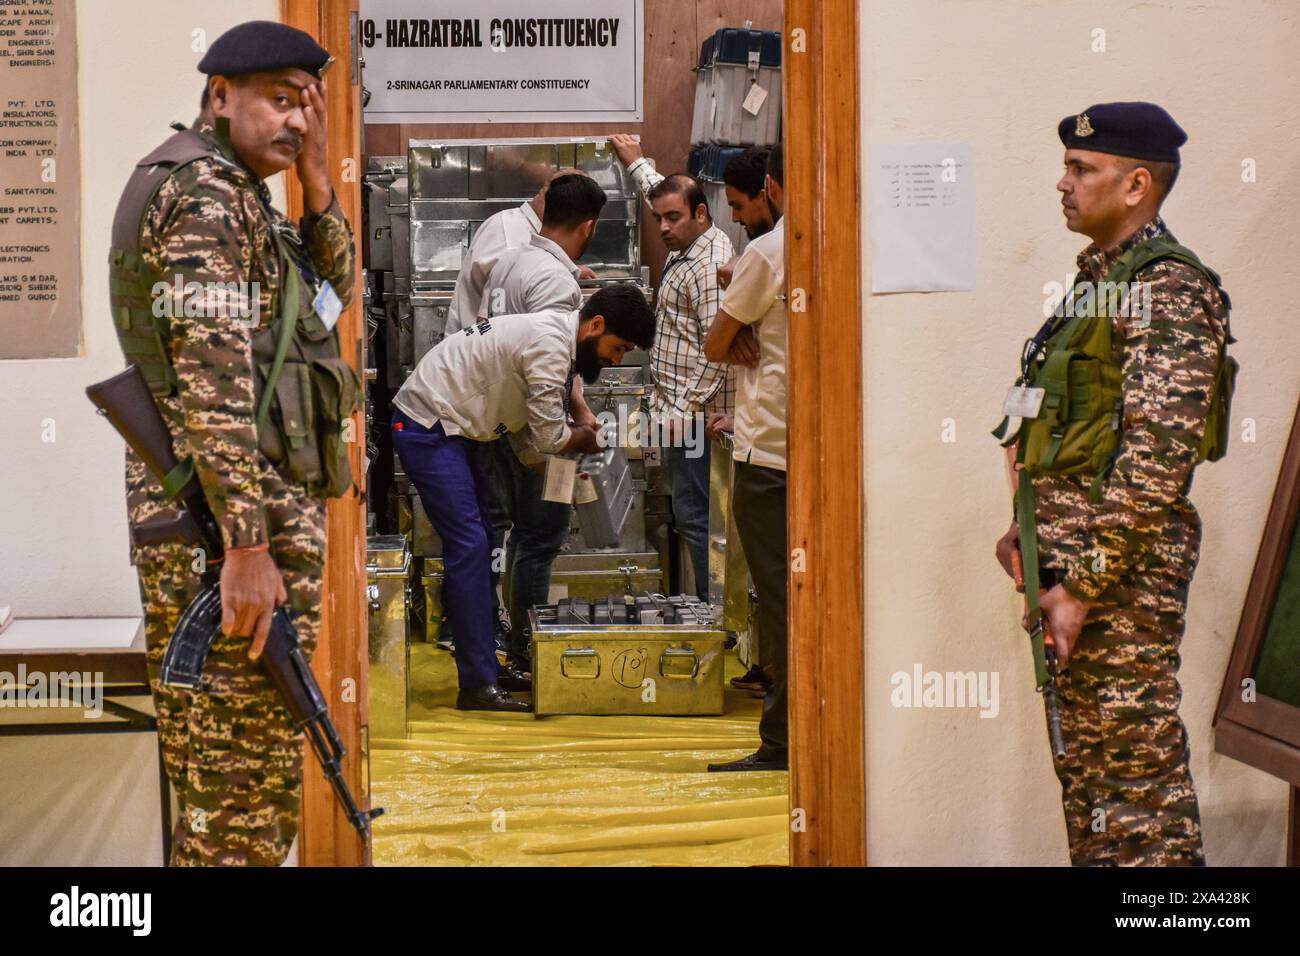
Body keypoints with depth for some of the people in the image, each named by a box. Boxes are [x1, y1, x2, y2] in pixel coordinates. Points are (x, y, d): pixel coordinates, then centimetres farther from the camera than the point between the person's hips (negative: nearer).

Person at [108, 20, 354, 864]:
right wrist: (247, 546, -25)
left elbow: (334, 288, 20)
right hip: (232, 514, -10)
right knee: (245, 794, -7)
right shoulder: (205, 191, -12)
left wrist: (315, 176, 5)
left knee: (222, 788, 17)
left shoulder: (236, 194, 19)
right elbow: (213, 374, -21)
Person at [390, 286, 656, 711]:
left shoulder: (553, 335, 12)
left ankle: (484, 659, 18)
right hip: (427, 429, -11)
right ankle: (479, 685, -12)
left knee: (478, 544, 13)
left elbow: (531, 443, 16)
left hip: (446, 429, 11)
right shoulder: (550, 342, -20)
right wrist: (586, 437, 0)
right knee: (469, 545, -13)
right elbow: (549, 436, -19)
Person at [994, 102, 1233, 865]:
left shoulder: (1167, 292, -15)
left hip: (1123, 571, -10)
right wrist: (1027, 530, 15)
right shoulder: (1099, 277, 15)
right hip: (1069, 562, 10)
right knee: (1083, 760, 16)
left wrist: (1084, 586, -22)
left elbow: (1155, 459, -22)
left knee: (1137, 771, -3)